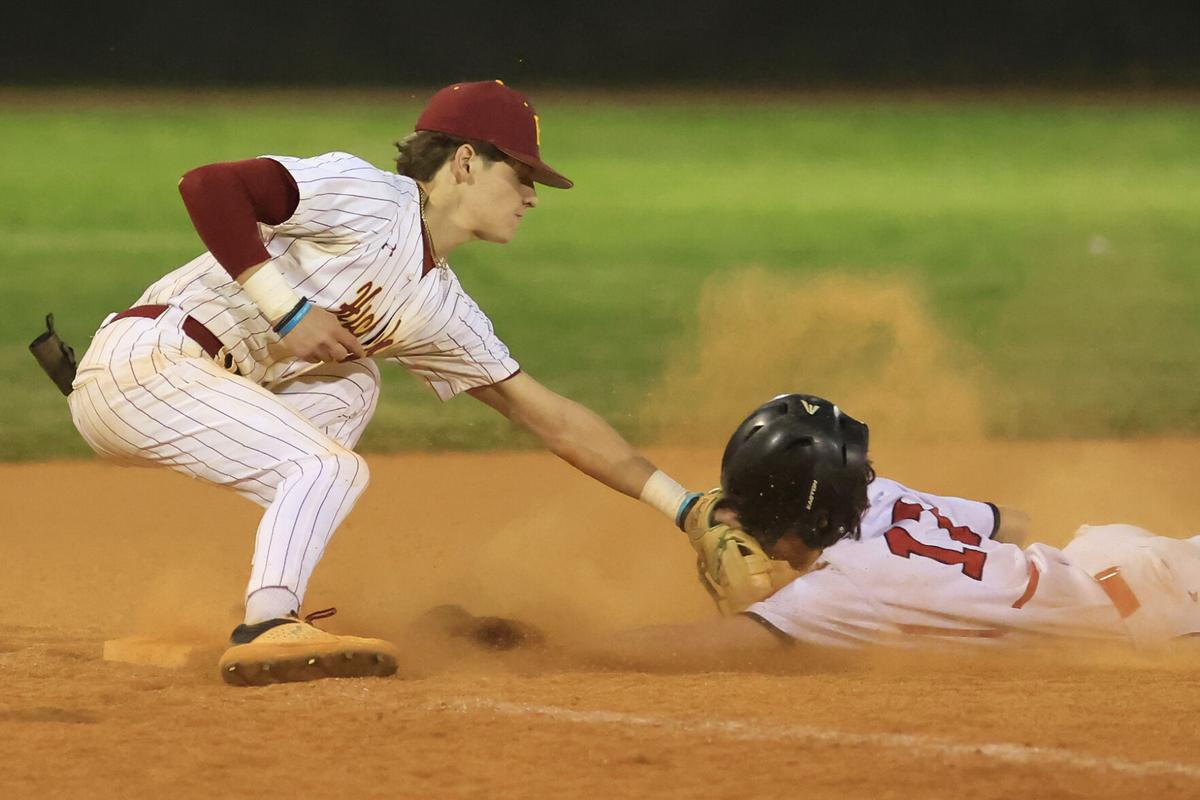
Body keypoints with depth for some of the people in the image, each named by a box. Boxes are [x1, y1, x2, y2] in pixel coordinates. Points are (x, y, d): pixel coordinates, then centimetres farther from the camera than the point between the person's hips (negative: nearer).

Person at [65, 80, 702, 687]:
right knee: (328, 468, -14)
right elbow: (207, 186, -19)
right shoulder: (362, 196, -9)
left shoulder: (443, 311, 14)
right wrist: (289, 310, -20)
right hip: (142, 357, -9)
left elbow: (549, 418, 15)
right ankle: (267, 631, -33)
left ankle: (268, 604, 4)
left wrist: (682, 505, 12)